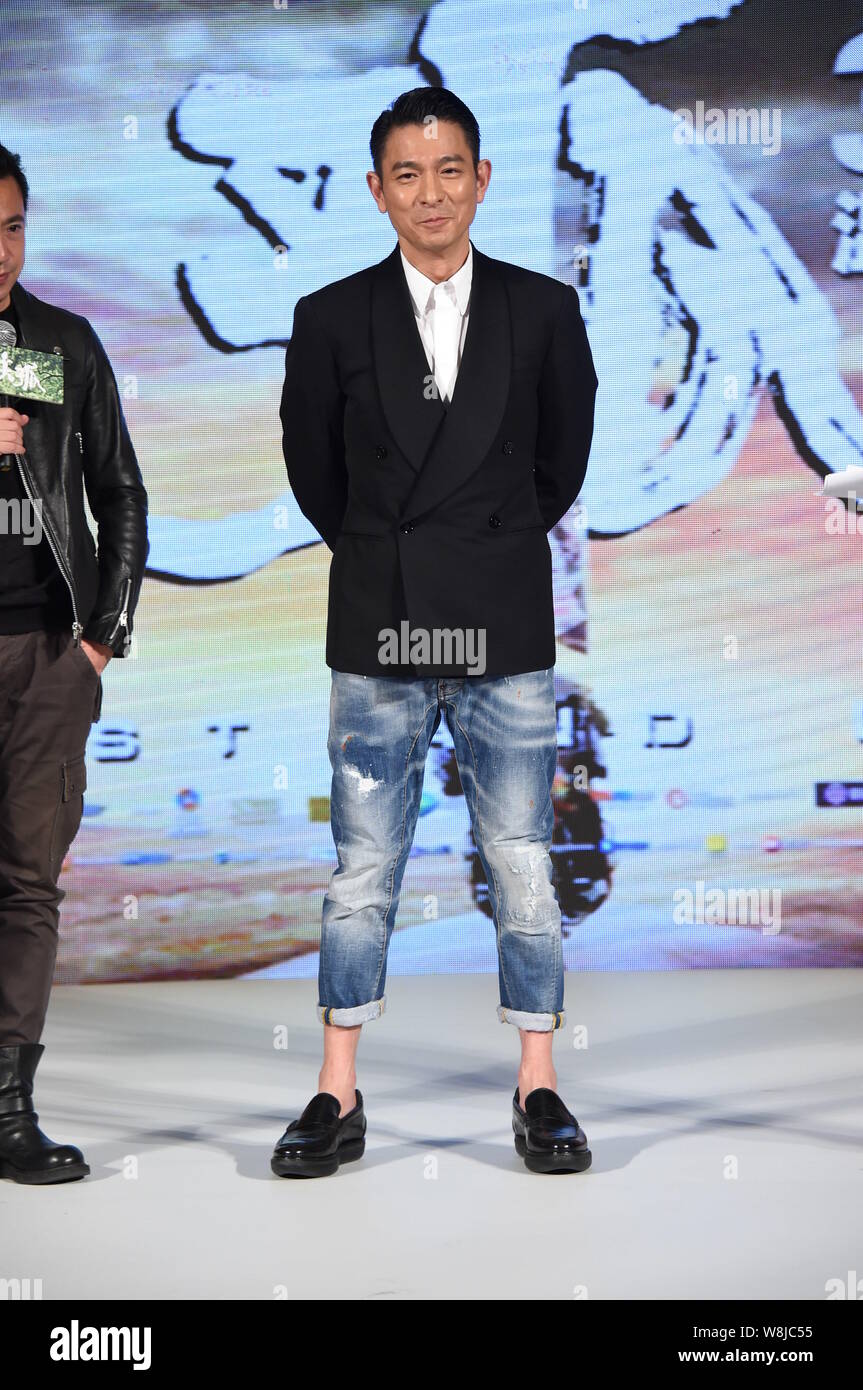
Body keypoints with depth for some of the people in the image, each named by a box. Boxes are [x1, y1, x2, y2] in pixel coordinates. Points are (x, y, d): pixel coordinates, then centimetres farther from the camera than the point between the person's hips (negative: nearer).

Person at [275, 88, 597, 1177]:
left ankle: (538, 1091, 15)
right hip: (377, 636, 0)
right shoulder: (331, 320, 1)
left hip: (506, 636, 0)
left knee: (523, 870, 4)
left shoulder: (544, 310, 3)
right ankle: (338, 1099, 13)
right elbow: (311, 466, 12)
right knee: (361, 874, 5)